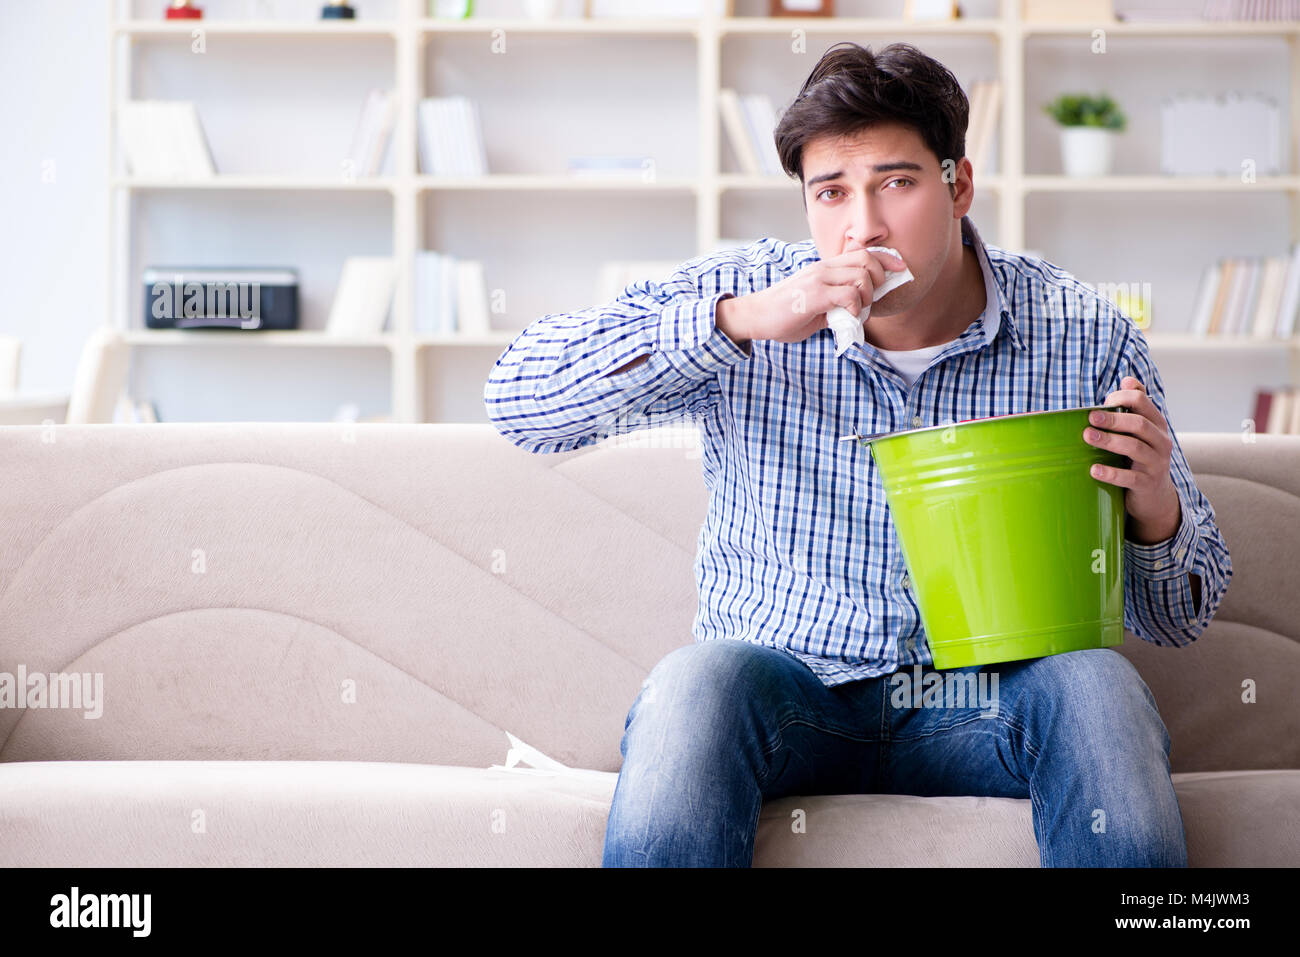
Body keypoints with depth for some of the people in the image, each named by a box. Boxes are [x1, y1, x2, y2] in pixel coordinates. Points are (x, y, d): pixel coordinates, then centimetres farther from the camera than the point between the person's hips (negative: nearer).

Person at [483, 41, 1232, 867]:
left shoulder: (1083, 335, -1)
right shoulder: (736, 296, -1)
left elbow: (1179, 619, 5)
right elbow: (520, 403, -13)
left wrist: (1154, 511, -21)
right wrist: (736, 321, -23)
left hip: (979, 706, 1)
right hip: (785, 690, 0)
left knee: (1096, 684, -30)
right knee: (697, 679, -33)